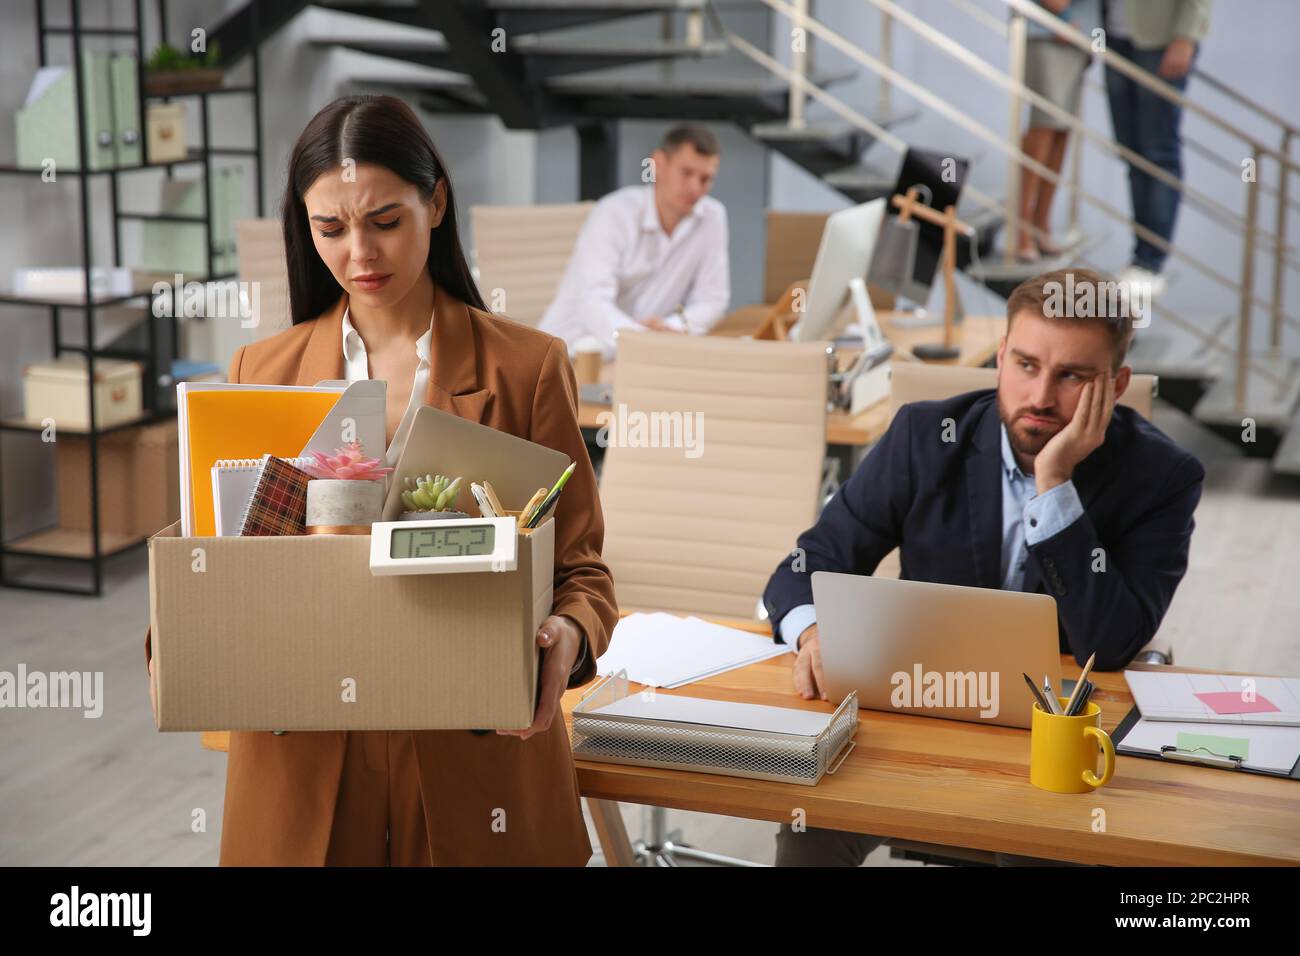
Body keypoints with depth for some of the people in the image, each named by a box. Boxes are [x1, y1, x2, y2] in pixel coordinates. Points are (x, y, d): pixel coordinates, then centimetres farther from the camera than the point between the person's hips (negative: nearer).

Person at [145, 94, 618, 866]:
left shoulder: (527, 366, -2)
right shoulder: (264, 370, 5)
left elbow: (580, 565, 0)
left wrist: (568, 637, -23)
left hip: (477, 761, -1)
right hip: (303, 767, 2)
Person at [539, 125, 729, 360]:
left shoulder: (712, 216, 1)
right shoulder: (614, 214, -12)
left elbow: (711, 300, 5)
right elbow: (593, 301, -24)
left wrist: (669, 329, -16)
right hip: (571, 348, -4)